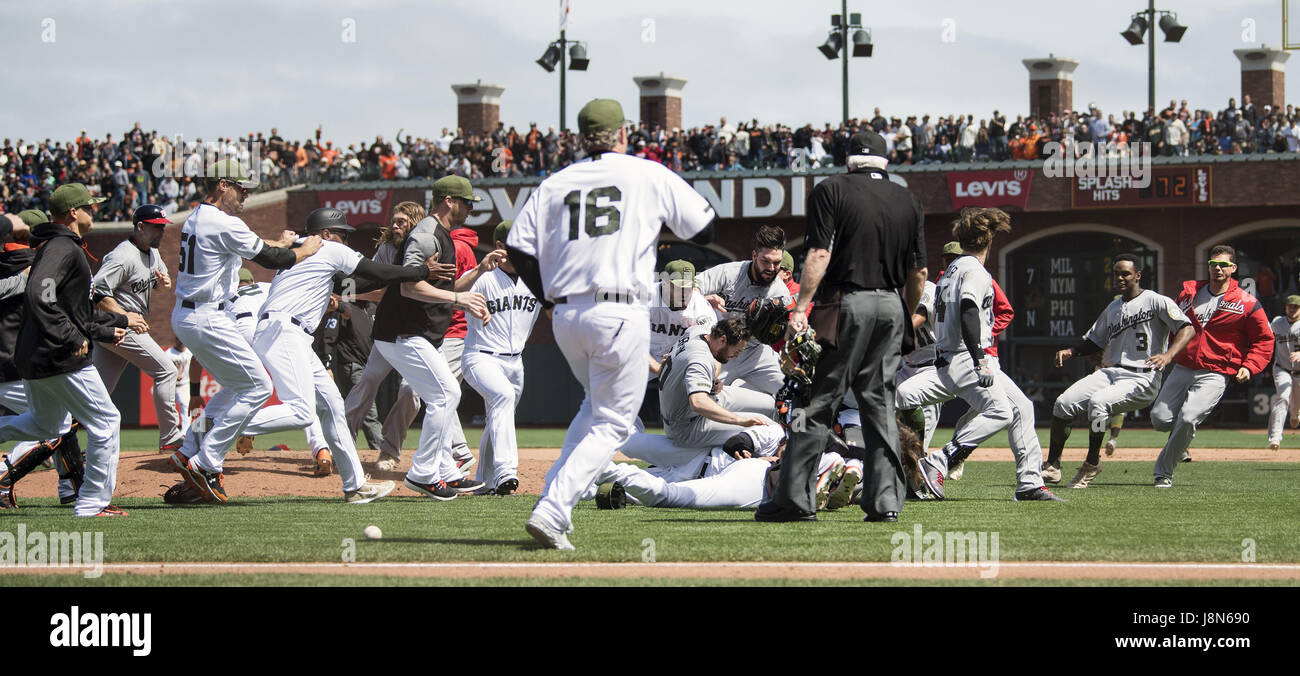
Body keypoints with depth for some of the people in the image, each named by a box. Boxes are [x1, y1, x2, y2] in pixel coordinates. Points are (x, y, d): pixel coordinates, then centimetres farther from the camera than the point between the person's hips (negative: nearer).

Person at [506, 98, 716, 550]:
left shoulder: (554, 184, 12)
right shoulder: (649, 176, 4)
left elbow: (519, 250, 5)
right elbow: (704, 230, 7)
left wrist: (553, 299, 16)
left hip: (565, 318, 5)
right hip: (621, 315, -5)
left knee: (596, 405, 26)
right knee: (612, 423, 0)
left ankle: (556, 496, 13)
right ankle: (552, 511, -16)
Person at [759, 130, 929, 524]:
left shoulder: (831, 191, 0)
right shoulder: (908, 200, 13)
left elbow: (820, 254, -11)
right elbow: (918, 273, 12)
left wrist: (800, 309, -14)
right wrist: (905, 320, 23)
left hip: (845, 303, -4)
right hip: (891, 306, 4)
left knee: (817, 402, -3)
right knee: (880, 405, 9)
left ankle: (795, 498, -8)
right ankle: (885, 501, 5)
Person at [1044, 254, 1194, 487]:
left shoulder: (1157, 302, -1)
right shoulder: (1112, 309, 21)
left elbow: (1187, 329, -12)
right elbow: (1094, 341, 30)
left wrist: (1168, 355, -29)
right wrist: (1070, 352, 9)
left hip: (1142, 379, -7)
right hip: (1109, 372, 7)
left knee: (1097, 402, -32)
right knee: (1064, 403, -14)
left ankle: (1092, 463, -15)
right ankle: (1052, 465, -4)